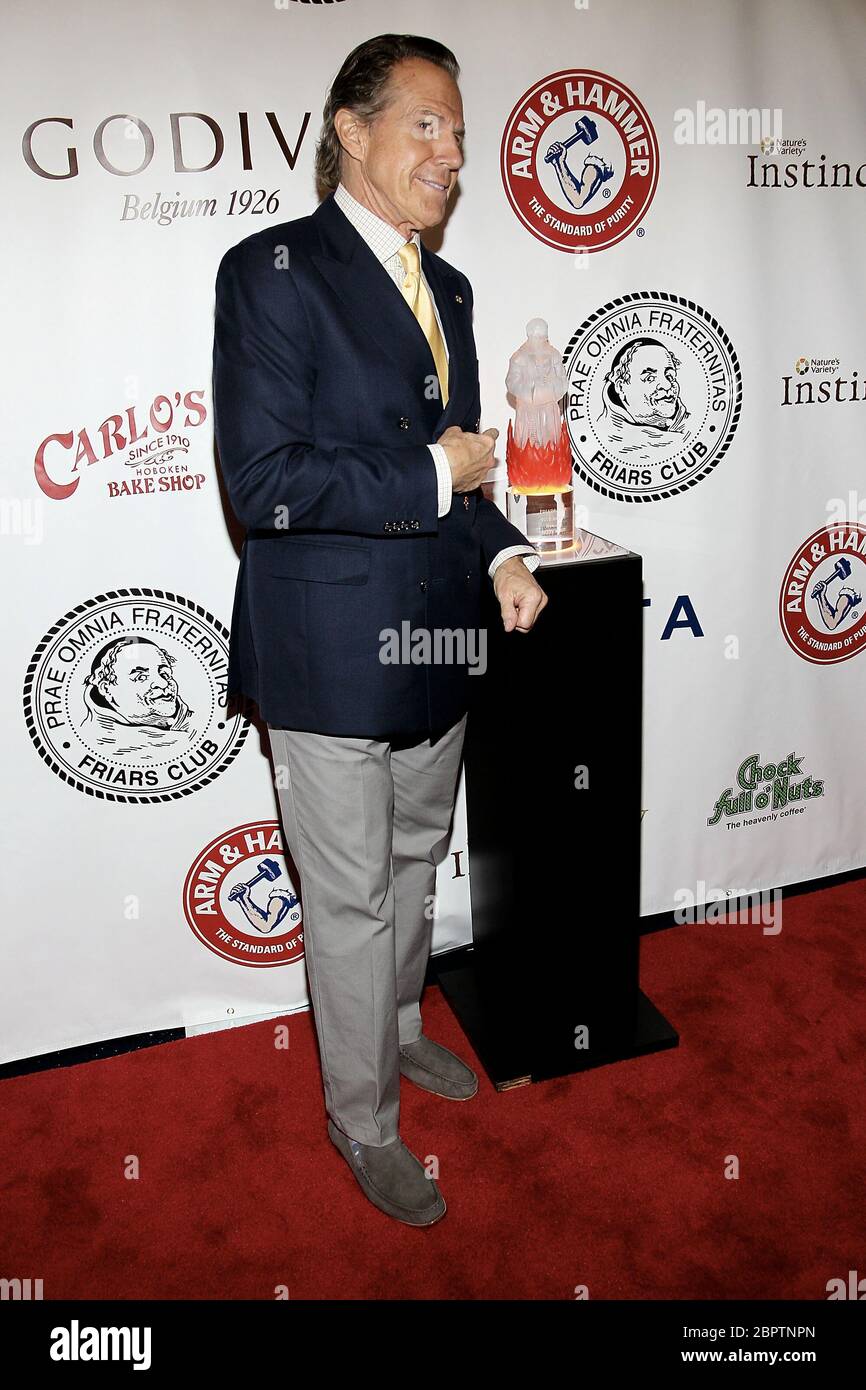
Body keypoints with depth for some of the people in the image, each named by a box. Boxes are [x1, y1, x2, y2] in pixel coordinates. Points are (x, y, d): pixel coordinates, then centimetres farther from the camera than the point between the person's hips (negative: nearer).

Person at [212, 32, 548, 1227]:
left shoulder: (446, 286, 13)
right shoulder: (272, 270, -11)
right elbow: (263, 479, -21)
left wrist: (503, 554, 0)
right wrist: (431, 479, -17)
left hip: (434, 638, 8)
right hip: (330, 650, -7)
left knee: (416, 867, 23)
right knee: (352, 898, 7)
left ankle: (397, 1030, 48)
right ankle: (364, 1121, 29)